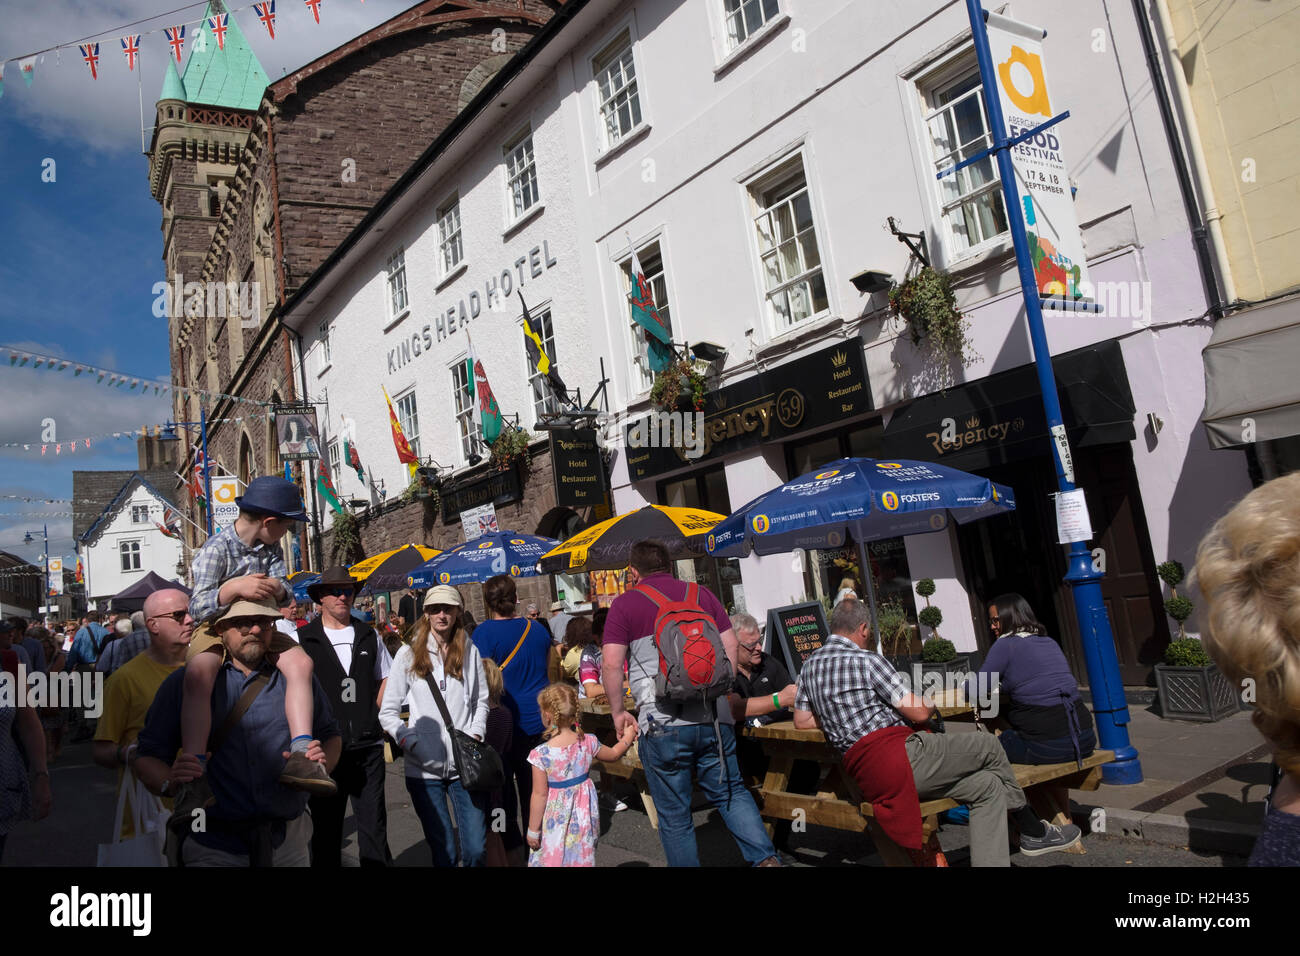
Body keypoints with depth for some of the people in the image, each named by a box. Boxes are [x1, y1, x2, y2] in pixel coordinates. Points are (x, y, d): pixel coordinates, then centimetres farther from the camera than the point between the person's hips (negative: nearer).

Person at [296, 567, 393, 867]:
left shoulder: (369, 636, 9)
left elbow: (386, 679, 16)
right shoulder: (302, 639, -1)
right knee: (326, 831, 10)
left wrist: (372, 716, 4)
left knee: (374, 827, 5)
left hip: (368, 747, 2)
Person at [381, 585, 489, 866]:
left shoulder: (469, 652, 8)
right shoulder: (409, 655, 1)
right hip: (424, 767, -1)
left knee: (476, 849, 0)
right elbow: (387, 712, 3)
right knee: (443, 852, 4)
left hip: (464, 764, 1)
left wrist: (475, 735, -1)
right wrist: (410, 741, -11)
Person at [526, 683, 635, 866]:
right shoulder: (588, 743, -8)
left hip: (555, 821, -4)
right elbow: (613, 754, 11)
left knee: (552, 859, 10)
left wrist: (533, 830, -4)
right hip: (584, 817, 4)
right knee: (582, 859, 17)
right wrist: (628, 737, 29)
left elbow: (540, 795, -15)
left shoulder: (541, 754, -20)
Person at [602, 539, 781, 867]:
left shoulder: (626, 603, 1)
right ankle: (766, 857, 4)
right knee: (731, 791, 17)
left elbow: (611, 663, -6)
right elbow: (731, 646, 9)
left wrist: (618, 711, 6)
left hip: (663, 723, -3)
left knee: (674, 815, 10)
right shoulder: (702, 594, 12)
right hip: (714, 717, 4)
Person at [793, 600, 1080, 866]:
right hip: (898, 756, -9)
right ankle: (1032, 830, 27)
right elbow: (919, 713, -10)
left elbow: (801, 721, 19)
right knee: (988, 747, 9)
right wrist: (933, 700, 13)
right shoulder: (865, 659, -11)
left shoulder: (810, 665, 14)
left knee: (987, 785, 13)